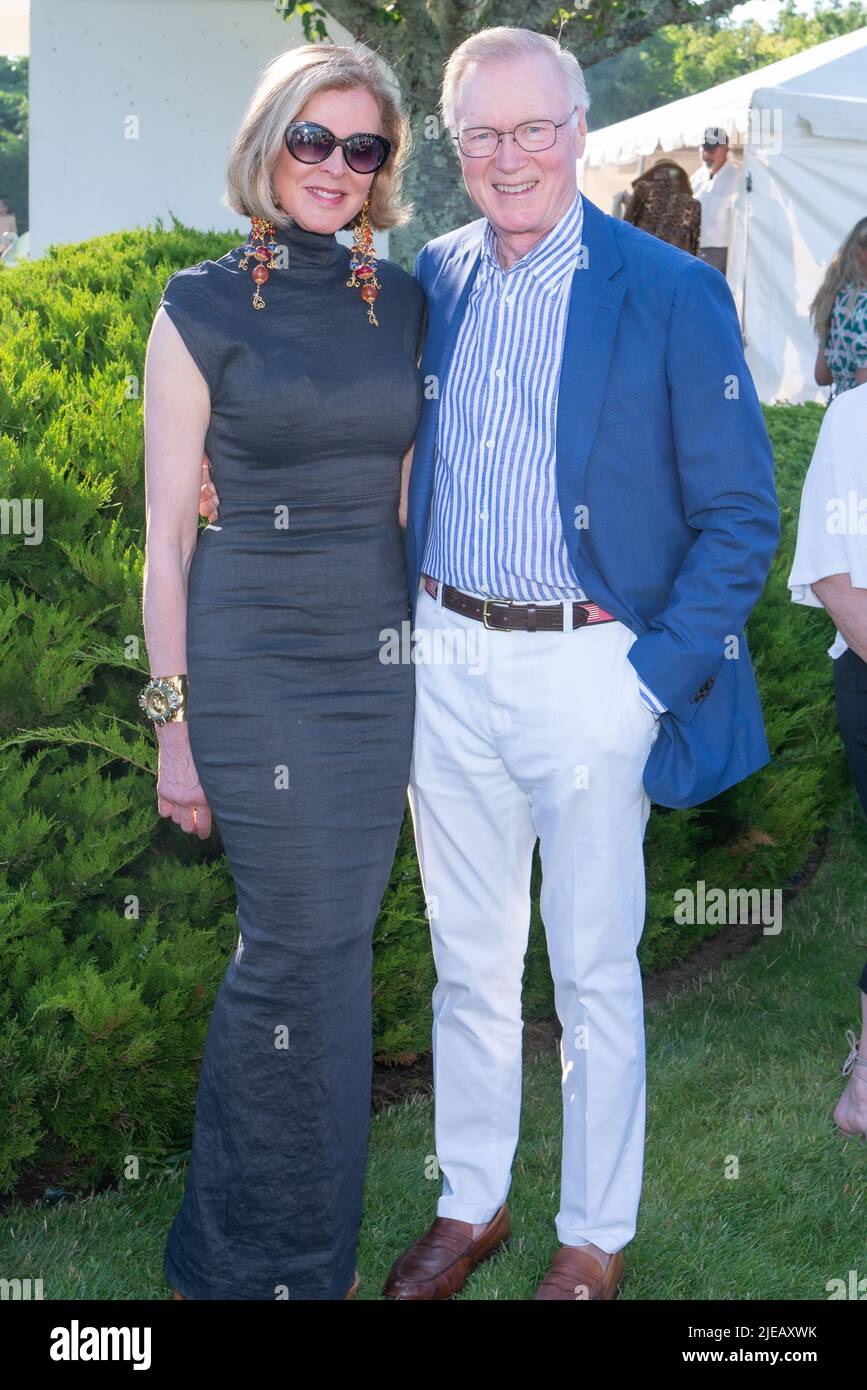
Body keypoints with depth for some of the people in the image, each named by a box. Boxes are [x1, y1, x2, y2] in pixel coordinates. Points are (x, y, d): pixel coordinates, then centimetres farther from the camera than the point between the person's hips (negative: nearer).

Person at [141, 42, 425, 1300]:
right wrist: (175, 721, -7)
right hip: (251, 655, -4)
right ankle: (277, 1253, 18)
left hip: (380, 655, 4)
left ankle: (303, 1239, 29)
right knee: (301, 948, -3)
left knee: (331, 946, 11)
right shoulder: (204, 305, -4)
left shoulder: (406, 302, 8)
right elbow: (168, 529, -4)